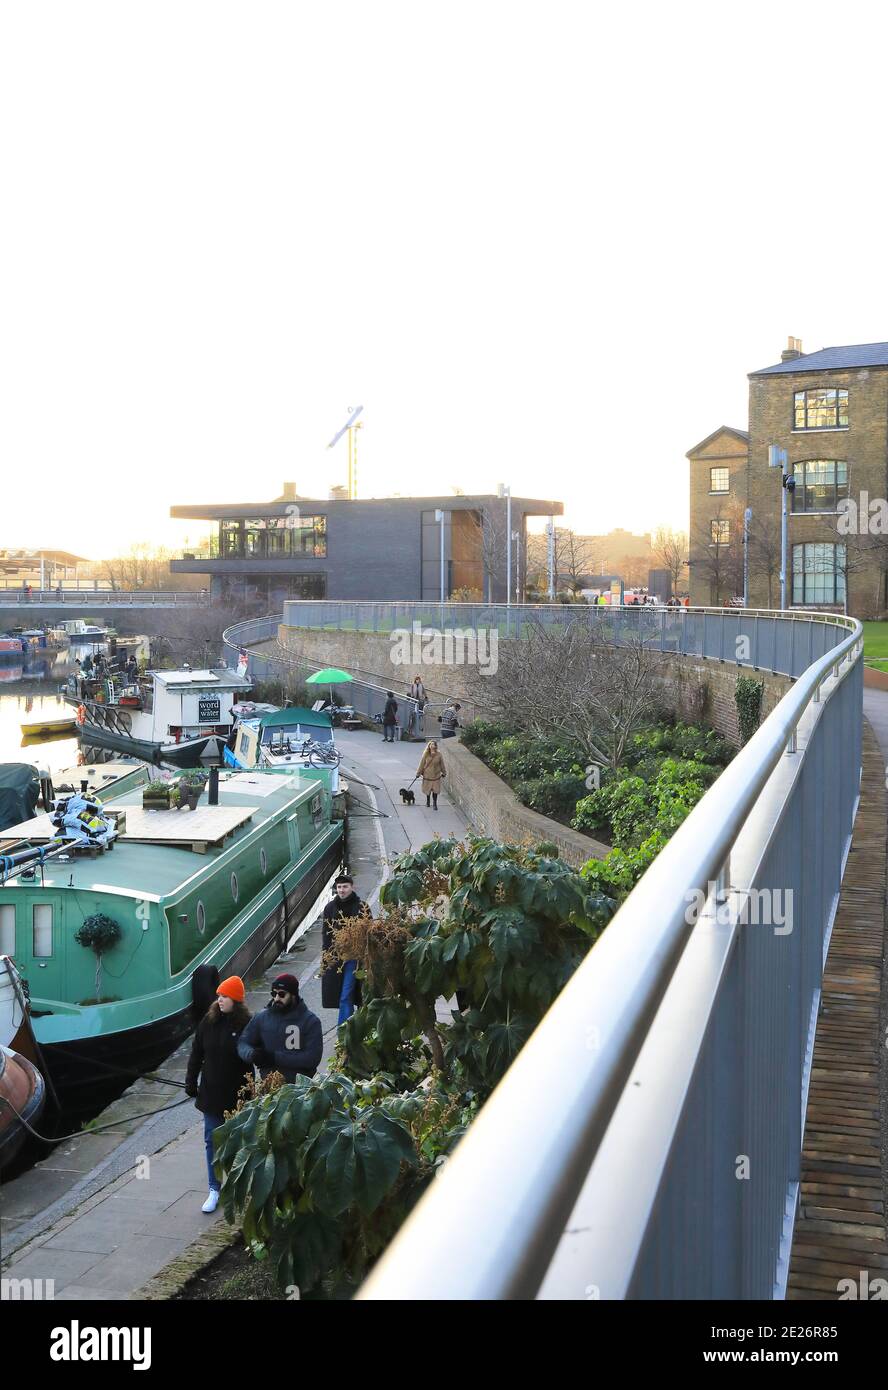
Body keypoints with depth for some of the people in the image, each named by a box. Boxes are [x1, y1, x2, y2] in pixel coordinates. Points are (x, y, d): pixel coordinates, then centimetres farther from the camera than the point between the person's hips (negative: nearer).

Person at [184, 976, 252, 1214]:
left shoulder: (246, 1024, -12)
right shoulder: (209, 1021, -2)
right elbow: (197, 1053, 4)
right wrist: (191, 1082, 2)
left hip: (236, 1095, -3)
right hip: (211, 1093, 3)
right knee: (212, 1141, 7)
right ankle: (214, 1190, 15)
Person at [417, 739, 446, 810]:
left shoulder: (438, 755, -9)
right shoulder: (426, 754, -11)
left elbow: (442, 764, 3)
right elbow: (422, 764, -2)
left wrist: (444, 773, 12)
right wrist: (418, 773, 3)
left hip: (436, 775, 0)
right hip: (427, 774, 0)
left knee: (435, 790, -1)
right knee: (427, 789, 15)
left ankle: (435, 804, 12)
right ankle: (428, 801, 38)